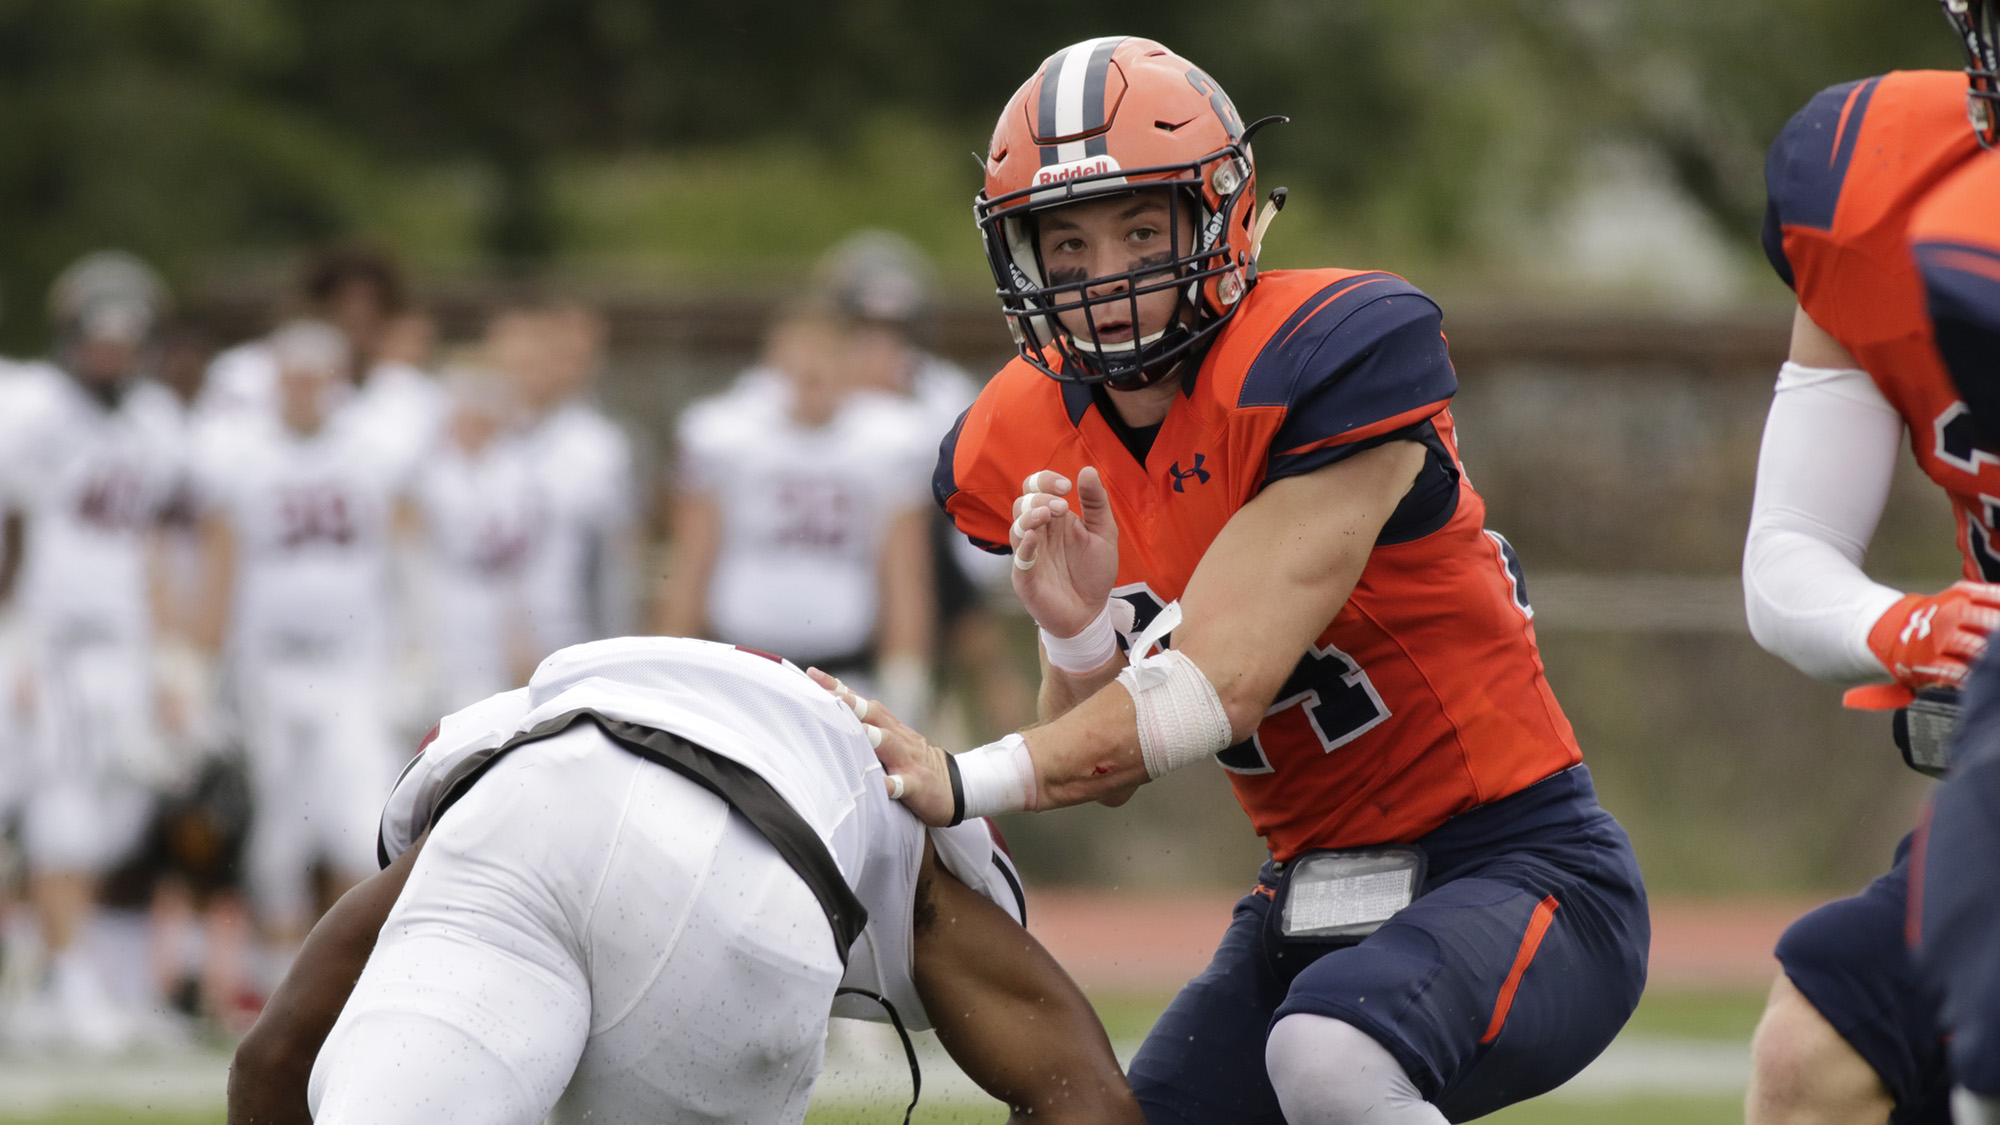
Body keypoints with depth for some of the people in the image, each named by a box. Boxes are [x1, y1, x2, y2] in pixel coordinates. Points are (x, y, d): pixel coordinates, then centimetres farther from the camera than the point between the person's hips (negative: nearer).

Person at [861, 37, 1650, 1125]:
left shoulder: (1333, 361, -19)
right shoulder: (1038, 449, 3)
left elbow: (1222, 686, -24)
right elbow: (1105, 770, 5)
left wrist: (963, 784, -30)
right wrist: (1073, 634, -16)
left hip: (1519, 871, -8)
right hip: (1310, 900, 8)